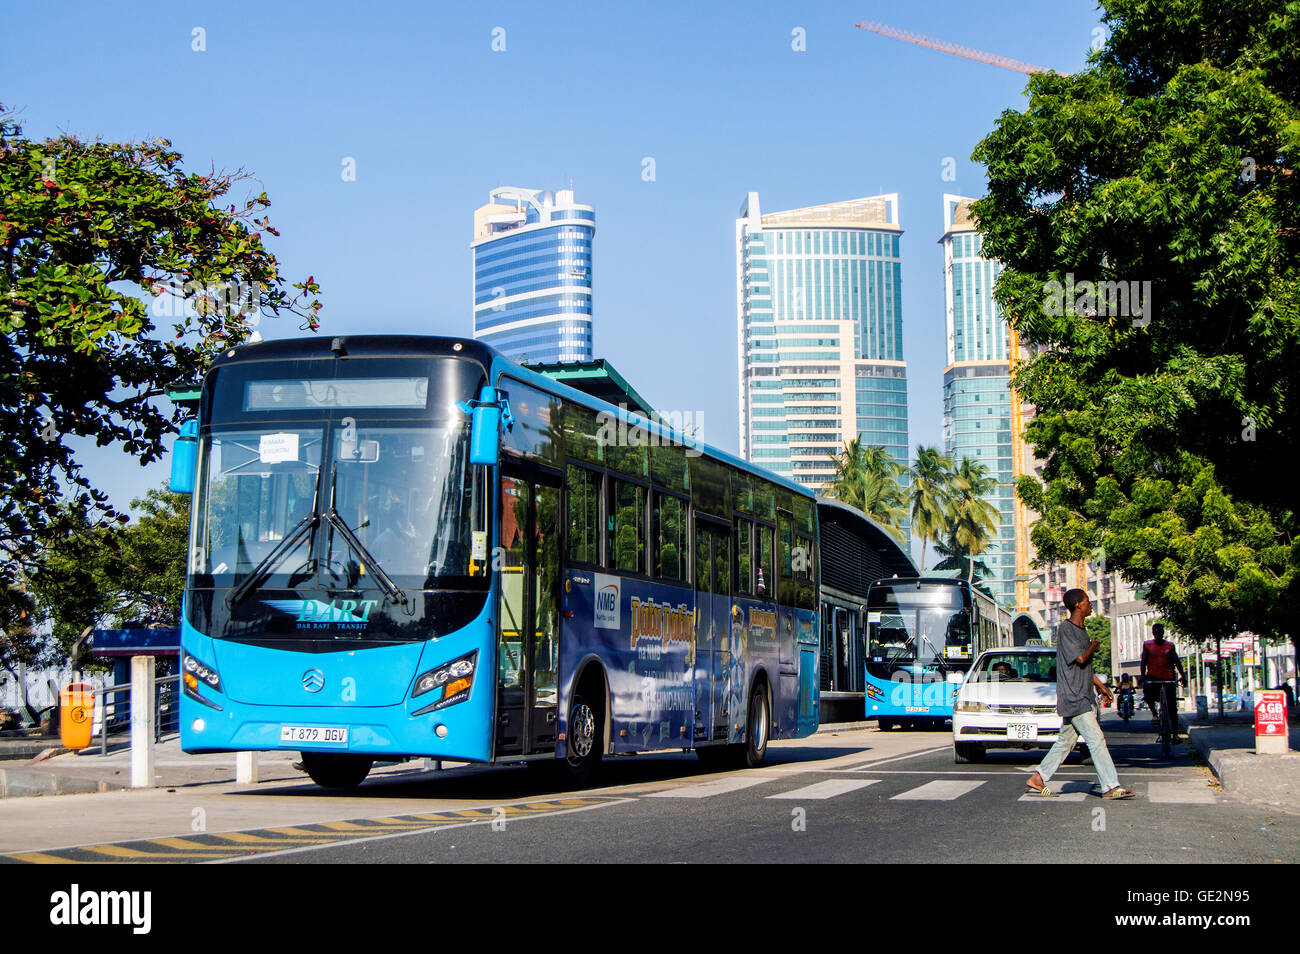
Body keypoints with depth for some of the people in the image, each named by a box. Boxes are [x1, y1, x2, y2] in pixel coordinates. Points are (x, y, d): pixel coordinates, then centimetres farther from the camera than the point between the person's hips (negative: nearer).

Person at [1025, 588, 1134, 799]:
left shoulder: (1081, 630, 17)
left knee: (1066, 741, 11)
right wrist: (1094, 646, 0)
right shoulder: (1065, 628, -12)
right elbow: (1081, 658, -19)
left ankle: (1038, 779, 17)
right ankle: (1110, 786, -9)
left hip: (1082, 698, 9)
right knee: (1096, 740, -10)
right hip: (1073, 698, -9)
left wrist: (1101, 686, 22)